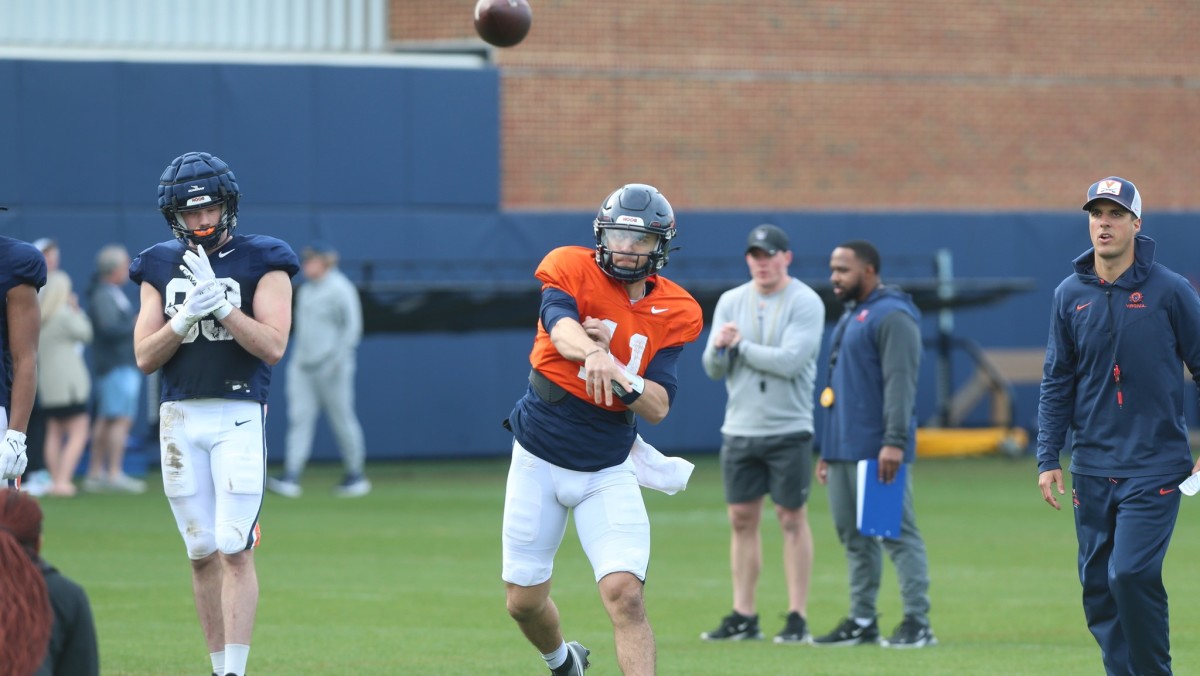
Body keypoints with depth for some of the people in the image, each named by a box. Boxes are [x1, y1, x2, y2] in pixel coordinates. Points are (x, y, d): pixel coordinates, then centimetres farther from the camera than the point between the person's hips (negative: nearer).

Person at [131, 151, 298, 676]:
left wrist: (221, 304, -19)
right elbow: (145, 357, 2)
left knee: (235, 550, -12)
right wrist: (187, 315, -14)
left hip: (238, 416, -4)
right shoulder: (159, 269, 9)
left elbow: (273, 347, -12)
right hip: (179, 419, 4)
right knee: (201, 553, 6)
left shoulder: (261, 263, -1)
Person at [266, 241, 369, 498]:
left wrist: (338, 360, -19)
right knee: (299, 417, -4)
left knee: (342, 418, -1)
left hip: (330, 366, -7)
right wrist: (298, 358, 18)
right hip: (302, 366, 7)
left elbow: (352, 327, -12)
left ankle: (355, 476, 12)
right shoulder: (305, 290, 16)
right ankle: (291, 478, -12)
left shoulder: (340, 289, -9)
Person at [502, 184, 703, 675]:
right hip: (538, 462, 0)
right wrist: (594, 355, -54)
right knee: (524, 601, 10)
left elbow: (658, 408, -10)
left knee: (625, 594, -18)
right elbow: (560, 326, -32)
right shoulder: (571, 269, -9)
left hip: (608, 474, 0)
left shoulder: (674, 312, -3)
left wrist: (615, 370, -28)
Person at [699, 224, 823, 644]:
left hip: (789, 430, -5)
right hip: (739, 430, 5)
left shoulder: (806, 303, -7)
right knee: (742, 519, 5)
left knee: (792, 519, -1)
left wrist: (740, 345, -10)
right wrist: (719, 347, -16)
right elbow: (713, 369, 6)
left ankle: (797, 618, 2)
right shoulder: (731, 302, 9)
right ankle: (743, 617, 10)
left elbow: (789, 361, -19)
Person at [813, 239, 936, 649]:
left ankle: (917, 623, -9)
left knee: (897, 534, -9)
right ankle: (861, 622, 16)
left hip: (877, 453, -10)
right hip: (843, 451, 10)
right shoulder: (850, 317, 21)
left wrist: (894, 442, -25)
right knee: (853, 537, 10)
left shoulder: (891, 317, -10)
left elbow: (899, 384, -19)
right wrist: (827, 450, 24)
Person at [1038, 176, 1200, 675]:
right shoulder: (1070, 295, 7)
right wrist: (1047, 459, 4)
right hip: (1092, 466, 4)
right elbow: (1056, 383, 10)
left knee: (1131, 573, -16)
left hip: (1155, 466, -4)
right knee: (1098, 587, 5)